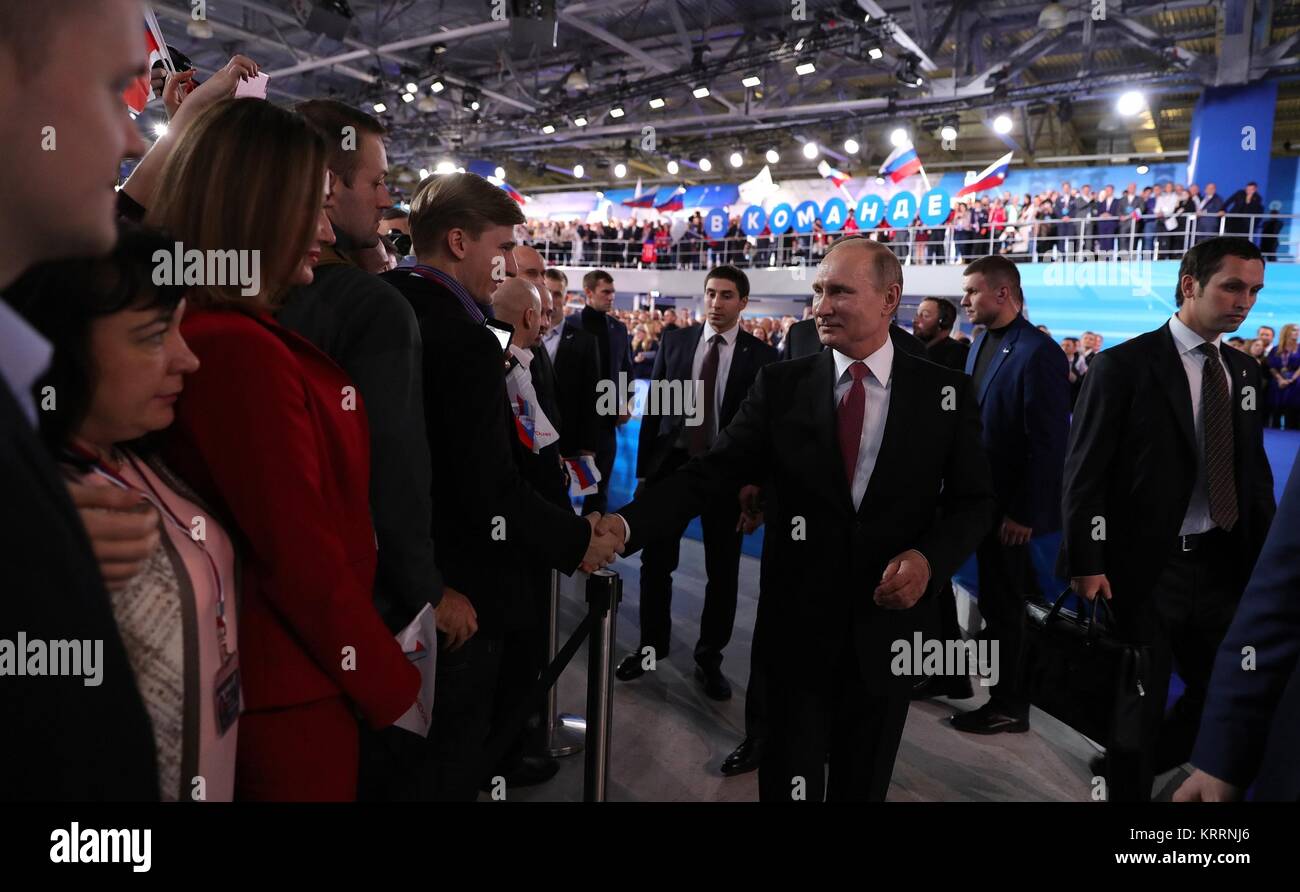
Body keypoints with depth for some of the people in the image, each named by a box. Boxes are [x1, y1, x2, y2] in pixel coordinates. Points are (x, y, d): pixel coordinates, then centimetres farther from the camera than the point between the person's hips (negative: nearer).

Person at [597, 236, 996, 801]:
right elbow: (711, 473, -11)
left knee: (863, 784, 20)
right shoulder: (782, 384, -4)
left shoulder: (944, 392, -3)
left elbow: (974, 501, 3)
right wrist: (626, 524, -27)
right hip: (797, 625, 0)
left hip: (888, 627, 1)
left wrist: (928, 557, -17)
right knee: (787, 781, 13)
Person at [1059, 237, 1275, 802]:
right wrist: (1086, 564, -17)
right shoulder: (1124, 366, -9)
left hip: (1222, 565, 7)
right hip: (1143, 569, -6)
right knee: (1138, 708, 7)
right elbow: (1084, 473, -13)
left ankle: (1122, 766, 37)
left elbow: (1255, 474, 15)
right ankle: (1127, 784, 31)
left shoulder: (1243, 371, 10)